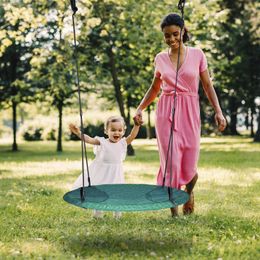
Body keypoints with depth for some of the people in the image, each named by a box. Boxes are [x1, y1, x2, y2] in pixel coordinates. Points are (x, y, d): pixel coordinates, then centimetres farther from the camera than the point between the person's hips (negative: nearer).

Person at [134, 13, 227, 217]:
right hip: (166, 112, 1)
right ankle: (174, 212, 7)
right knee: (171, 163, -5)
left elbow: (208, 86, 4)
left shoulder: (197, 54, 2)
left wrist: (218, 112, -6)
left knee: (189, 167, 1)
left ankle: (189, 191, 37)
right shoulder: (160, 59, 6)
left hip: (189, 112, -1)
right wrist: (140, 108, 6)